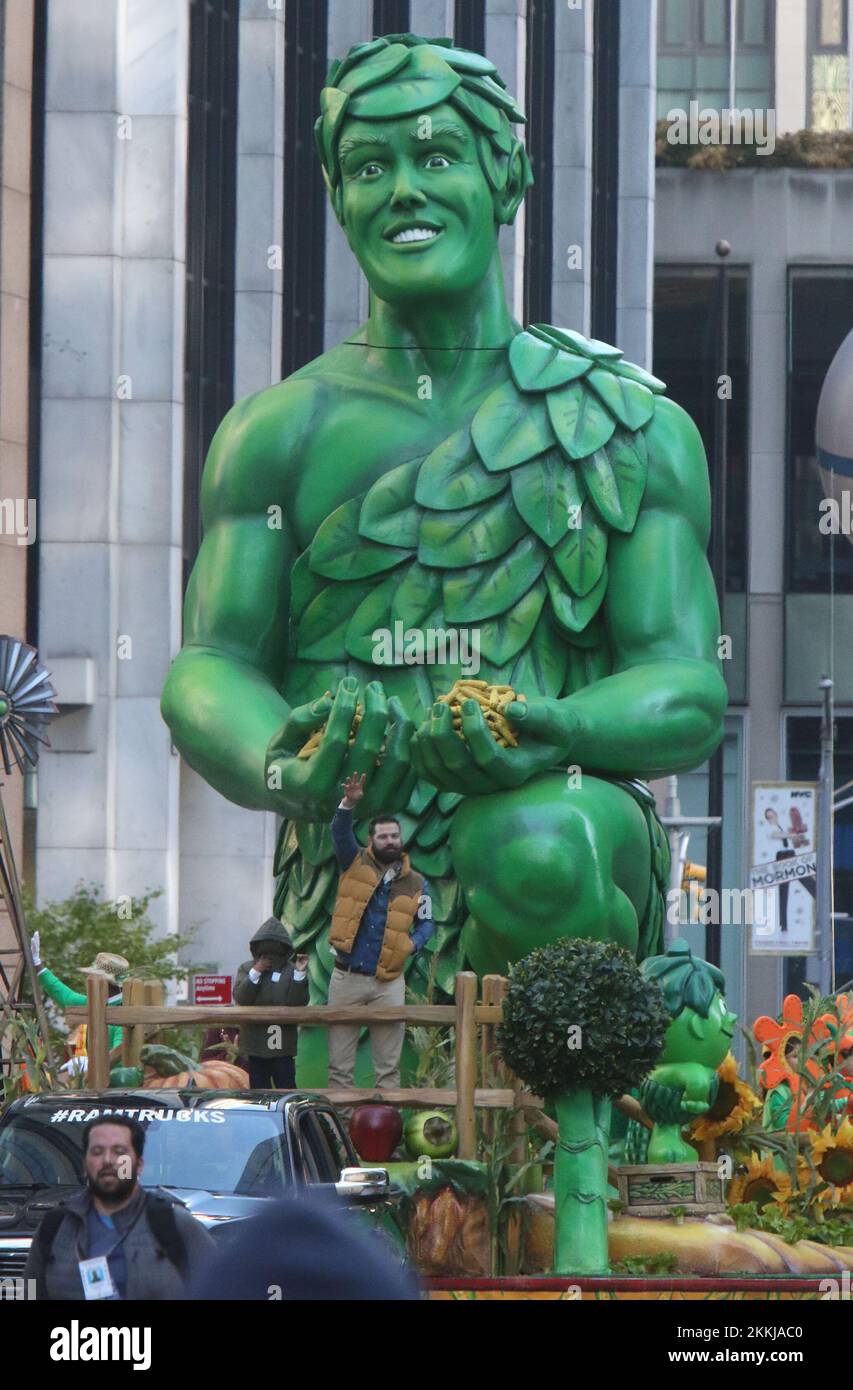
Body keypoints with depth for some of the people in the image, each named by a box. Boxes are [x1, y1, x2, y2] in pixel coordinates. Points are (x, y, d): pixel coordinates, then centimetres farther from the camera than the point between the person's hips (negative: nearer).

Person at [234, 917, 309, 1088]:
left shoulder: (290, 971, 1)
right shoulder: (246, 969, 6)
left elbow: (298, 1002, -8)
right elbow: (240, 998, -7)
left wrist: (300, 973, -17)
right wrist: (255, 972, -13)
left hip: (283, 1045, -2)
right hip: (255, 1043, 2)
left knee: (286, 1086, -3)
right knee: (258, 1087, 7)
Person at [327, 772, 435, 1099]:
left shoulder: (416, 883, 7)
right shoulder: (356, 864, 2)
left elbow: (426, 923, 15)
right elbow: (340, 832, -13)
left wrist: (413, 943, -7)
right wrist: (349, 804, -33)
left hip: (388, 982, 1)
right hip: (346, 977, -1)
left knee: (388, 1065, 2)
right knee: (339, 1063, 1)